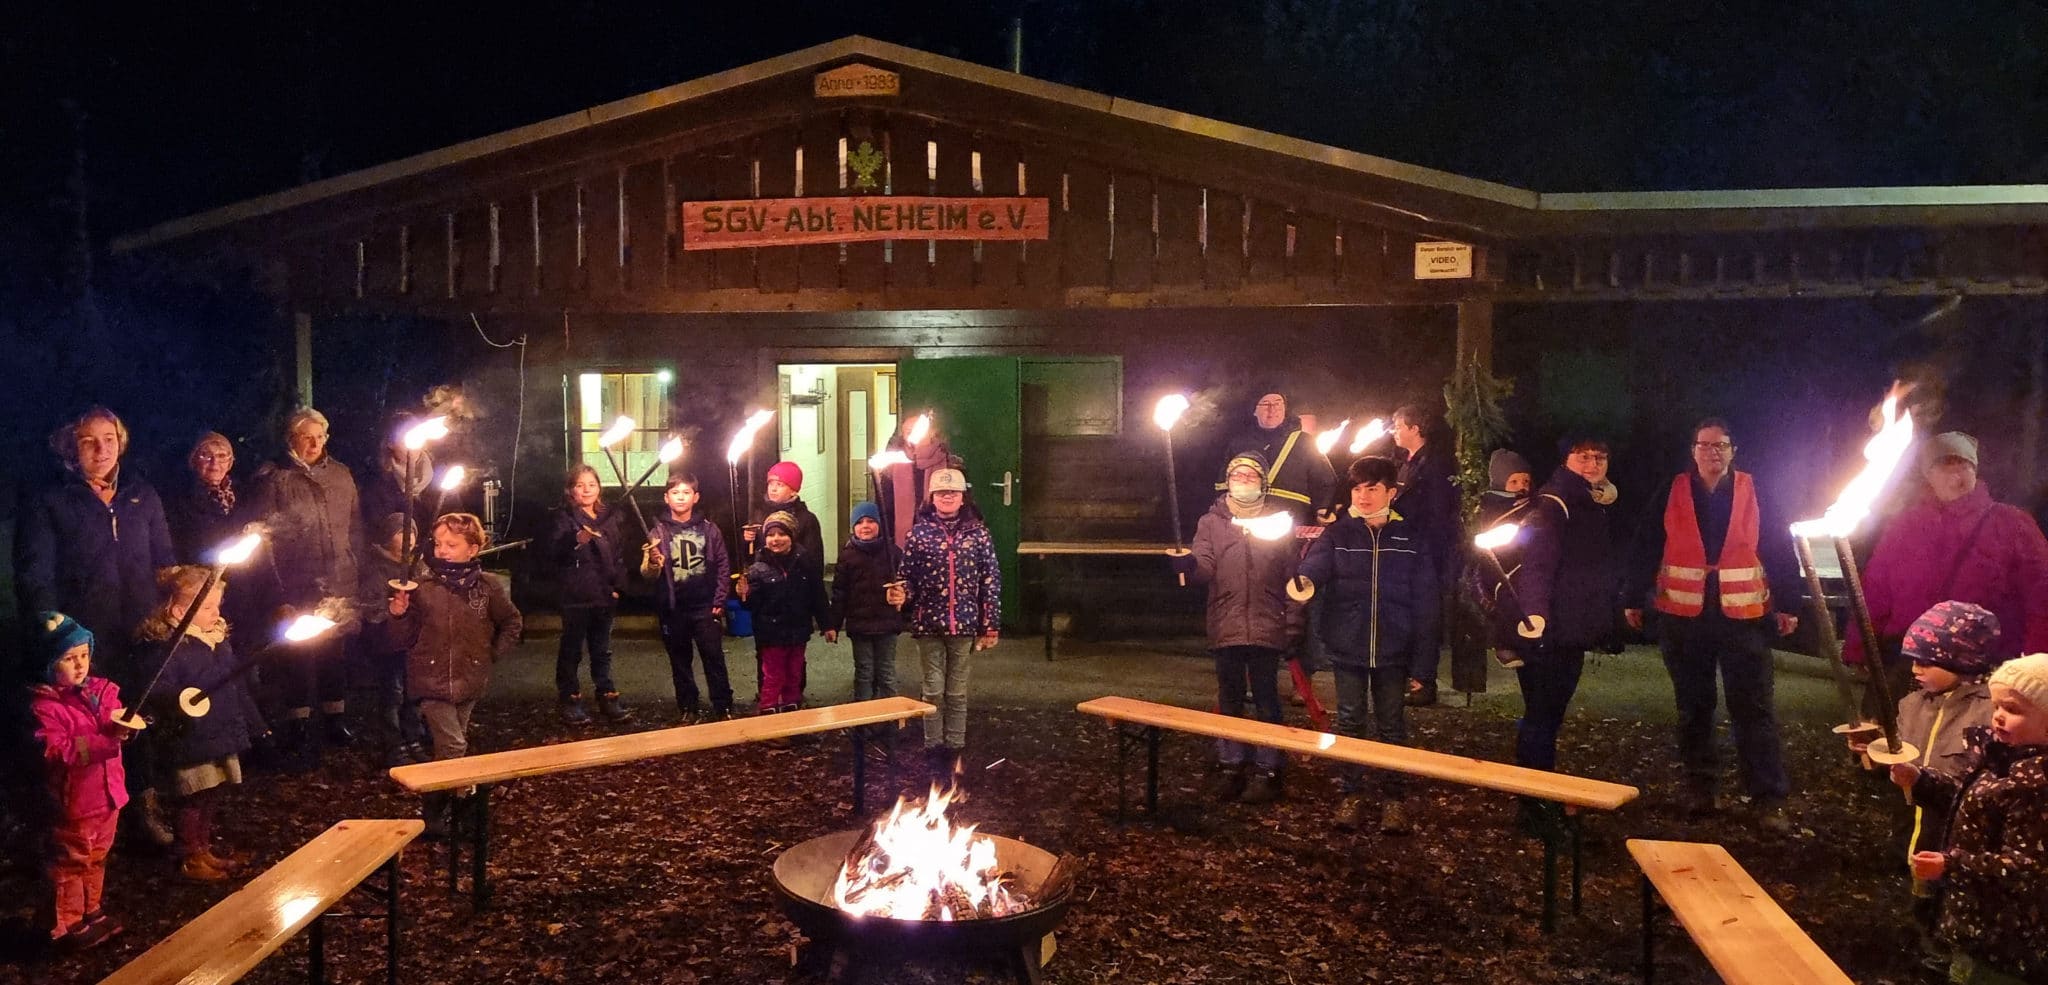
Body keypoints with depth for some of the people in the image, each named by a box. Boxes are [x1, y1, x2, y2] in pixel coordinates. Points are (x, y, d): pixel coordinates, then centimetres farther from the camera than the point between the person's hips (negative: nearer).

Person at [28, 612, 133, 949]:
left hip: (107, 793, 6)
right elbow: (55, 752, -24)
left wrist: (126, 727, -17)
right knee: (71, 863, 7)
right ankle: (68, 926, 20)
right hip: (73, 800, -6)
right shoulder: (45, 704, -17)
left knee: (96, 858, 21)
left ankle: (91, 913, 37)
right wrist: (103, 739, -32)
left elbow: (117, 727, 8)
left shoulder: (102, 690, 1)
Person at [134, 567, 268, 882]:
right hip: (191, 739, -8)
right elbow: (158, 690, -26)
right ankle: (190, 858, 18)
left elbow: (237, 686, 18)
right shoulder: (164, 646, -17)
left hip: (222, 735, 8)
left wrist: (255, 725, 21)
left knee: (211, 796, 18)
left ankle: (205, 847, 33)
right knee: (193, 799, 3)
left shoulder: (219, 638, 10)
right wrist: (176, 702, -47)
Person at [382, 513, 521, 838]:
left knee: (454, 746, 16)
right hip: (433, 682, -3)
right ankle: (434, 816, 5)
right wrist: (398, 615, -21)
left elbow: (511, 622, 13)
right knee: (453, 748, -10)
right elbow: (402, 640, -4)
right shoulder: (422, 588, -7)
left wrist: (494, 653, 7)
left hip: (469, 682, 3)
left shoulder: (487, 586, -3)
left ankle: (448, 808, 31)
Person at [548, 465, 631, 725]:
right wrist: (576, 540, -35)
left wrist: (617, 584, 10)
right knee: (571, 650, 3)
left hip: (604, 595, 5)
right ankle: (570, 700, 11)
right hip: (576, 595, -5)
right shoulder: (564, 517, -5)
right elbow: (554, 550, -19)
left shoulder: (610, 517, 11)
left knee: (602, 650, 12)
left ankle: (607, 698, 19)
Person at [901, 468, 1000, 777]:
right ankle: (933, 751, 15)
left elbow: (991, 580, 1)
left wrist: (992, 624, -2)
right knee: (934, 690, 5)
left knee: (957, 691, 8)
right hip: (928, 623, 0)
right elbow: (908, 577, 2)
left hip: (964, 623, 0)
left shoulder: (978, 533, 1)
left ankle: (954, 751, 17)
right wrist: (901, 595, -20)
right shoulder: (919, 532, 1)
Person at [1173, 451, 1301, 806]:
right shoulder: (1211, 522, 6)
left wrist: (1294, 622, -1)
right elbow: (1205, 568, -5)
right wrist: (1188, 564, -28)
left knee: (1266, 700, 5)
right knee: (1229, 699, 11)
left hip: (1267, 627, -1)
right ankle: (1230, 766, 20)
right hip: (1226, 626, 2)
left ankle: (1266, 770, 13)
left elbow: (1292, 575, 4)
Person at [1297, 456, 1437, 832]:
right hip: (1348, 648, 0)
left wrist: (1422, 654, -5)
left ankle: (1394, 798, 19)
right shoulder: (1337, 535, 1)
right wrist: (1304, 582, -41)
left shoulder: (1410, 538, 1)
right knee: (1350, 723, 9)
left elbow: (1426, 599, 1)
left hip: (1393, 651, 0)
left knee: (1391, 725, 9)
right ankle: (1352, 794, 19)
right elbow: (1314, 567, -16)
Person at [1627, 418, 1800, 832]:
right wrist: (1634, 599, -1)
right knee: (1693, 706, 10)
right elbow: (1647, 549, 2)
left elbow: (1779, 550, 1)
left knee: (1754, 707, -2)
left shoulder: (1754, 492, 1)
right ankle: (1699, 787, 21)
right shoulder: (1672, 494, 2)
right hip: (1684, 615, 1)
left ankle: (1770, 799, 1)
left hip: (1743, 615, -1)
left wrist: (1788, 605, -4)